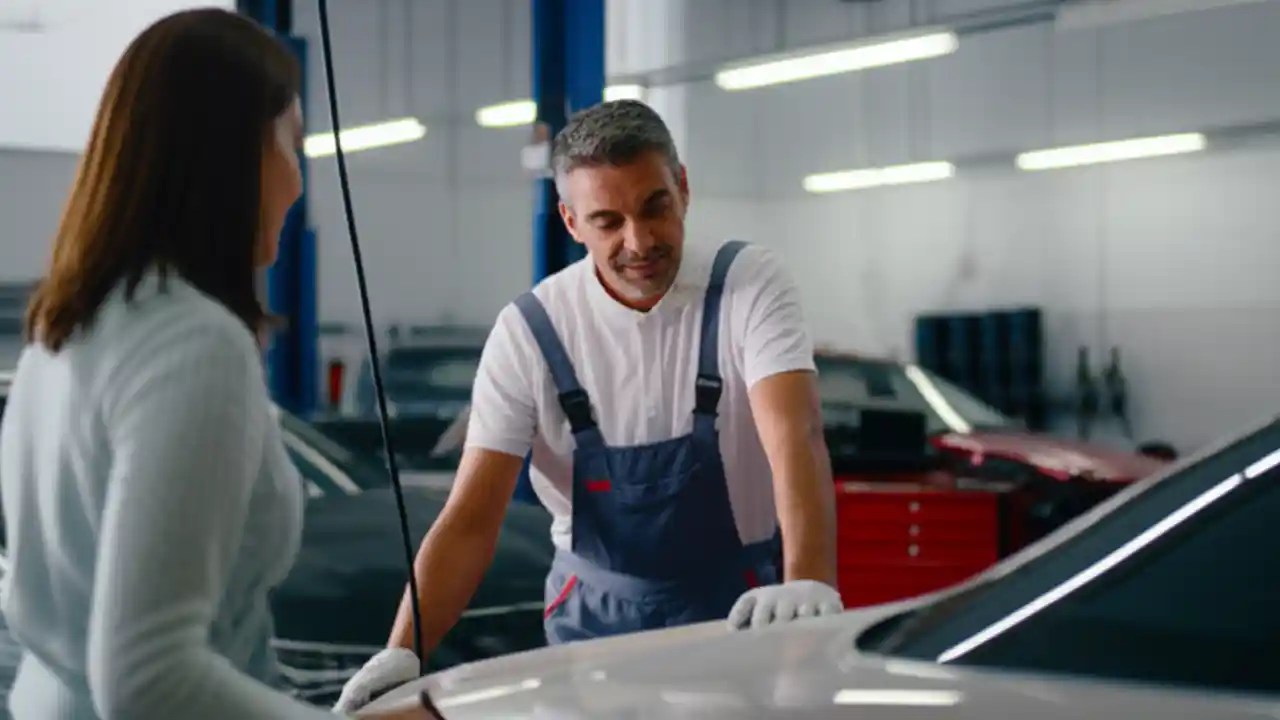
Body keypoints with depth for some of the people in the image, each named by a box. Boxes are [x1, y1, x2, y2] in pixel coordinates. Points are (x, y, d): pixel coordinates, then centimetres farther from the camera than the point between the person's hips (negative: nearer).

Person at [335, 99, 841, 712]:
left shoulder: (750, 287, -11)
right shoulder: (529, 331, -8)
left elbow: (795, 439, -26)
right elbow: (469, 521, -11)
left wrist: (809, 583, -45)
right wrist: (402, 654, -26)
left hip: (742, 609, -1)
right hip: (597, 615, 1)